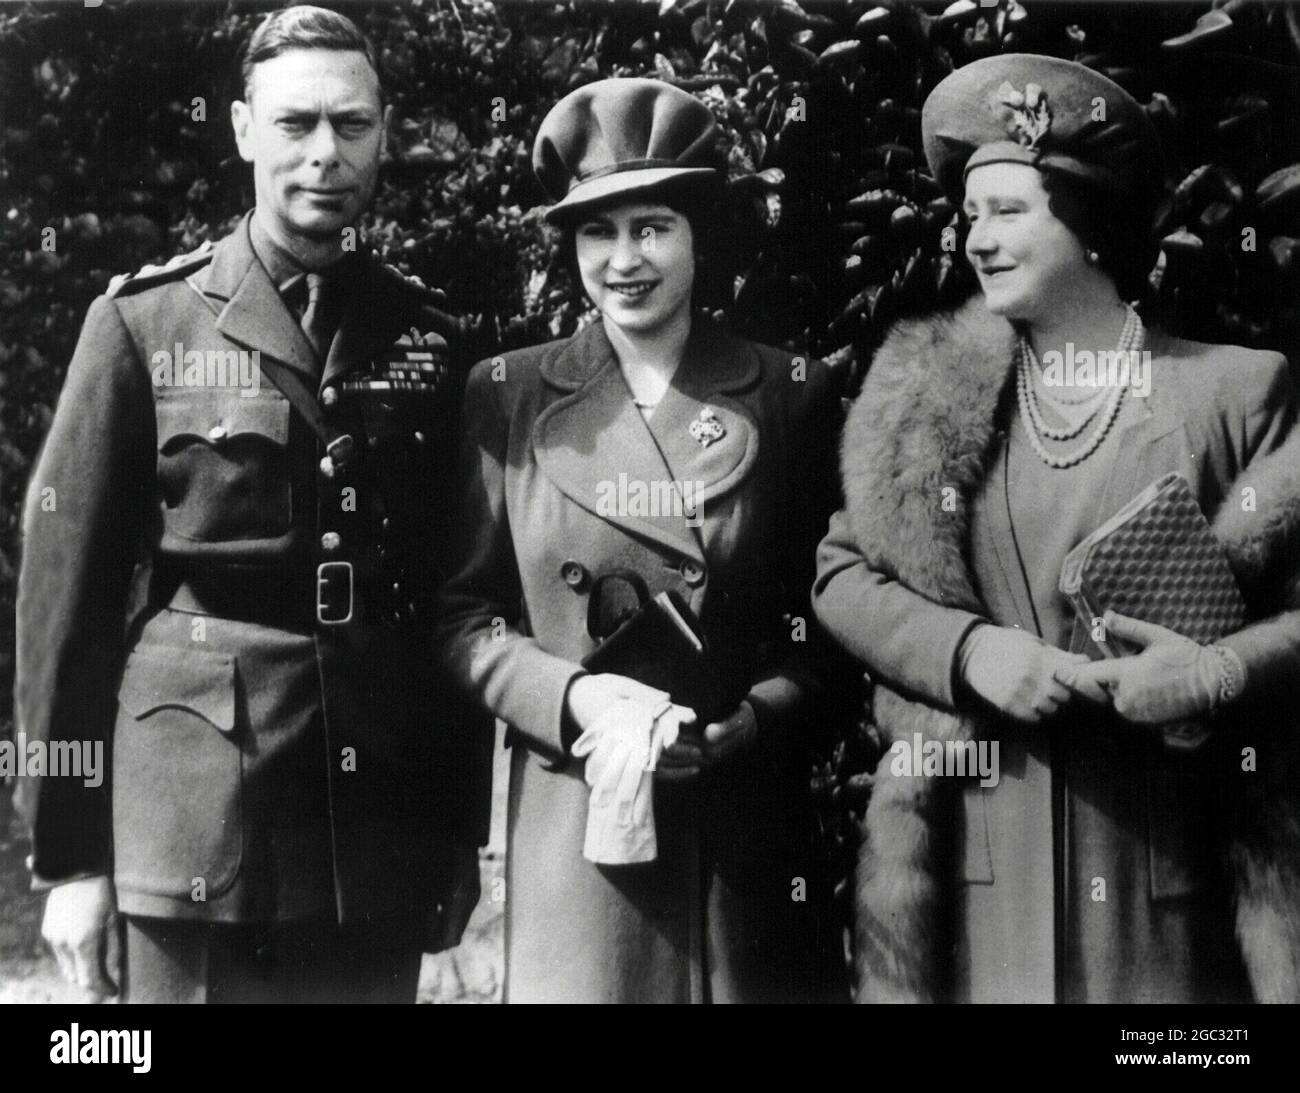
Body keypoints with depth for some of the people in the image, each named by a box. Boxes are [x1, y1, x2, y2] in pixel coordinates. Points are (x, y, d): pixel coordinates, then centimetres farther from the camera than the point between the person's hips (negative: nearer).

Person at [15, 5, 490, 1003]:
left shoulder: (427, 339, 8)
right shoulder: (144, 324, 0)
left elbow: (460, 600, 10)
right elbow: (69, 593, -1)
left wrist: (464, 831, 9)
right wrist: (68, 853, -3)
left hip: (384, 842, 3)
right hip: (200, 832, -2)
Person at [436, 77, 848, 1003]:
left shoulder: (791, 394, 2)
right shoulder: (508, 397, 3)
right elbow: (464, 614, 3)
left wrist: (743, 726, -12)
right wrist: (571, 696, -14)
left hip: (750, 829, 1)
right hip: (572, 823, 0)